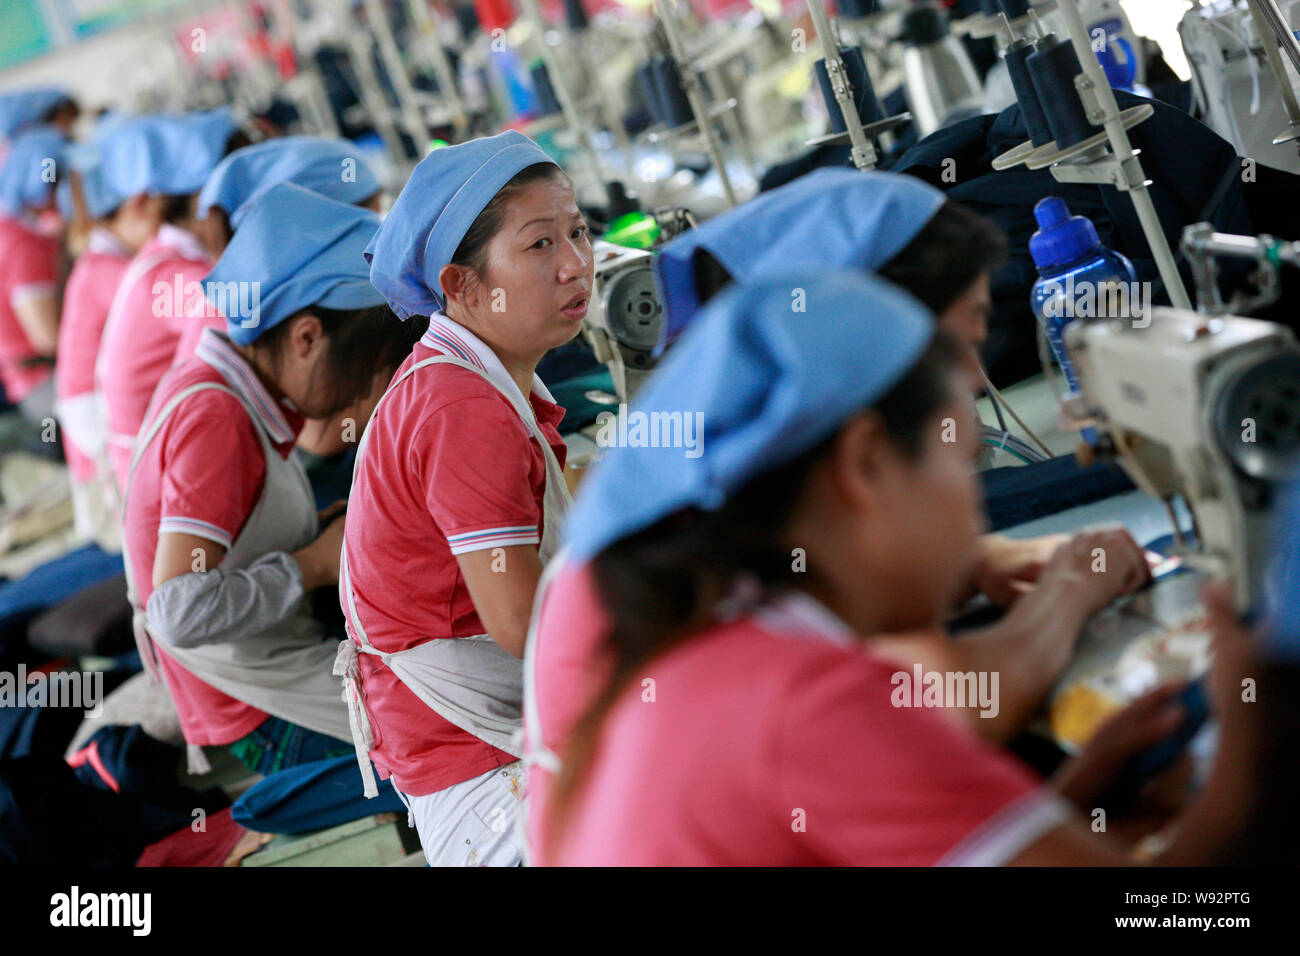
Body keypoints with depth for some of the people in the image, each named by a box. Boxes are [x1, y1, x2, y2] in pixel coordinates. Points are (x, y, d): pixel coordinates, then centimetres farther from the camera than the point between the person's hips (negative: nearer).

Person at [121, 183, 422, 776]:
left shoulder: (205, 388, 10)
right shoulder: (214, 416, -20)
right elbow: (184, 610, -27)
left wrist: (331, 526, 2)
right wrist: (318, 564, -16)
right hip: (268, 723, -10)